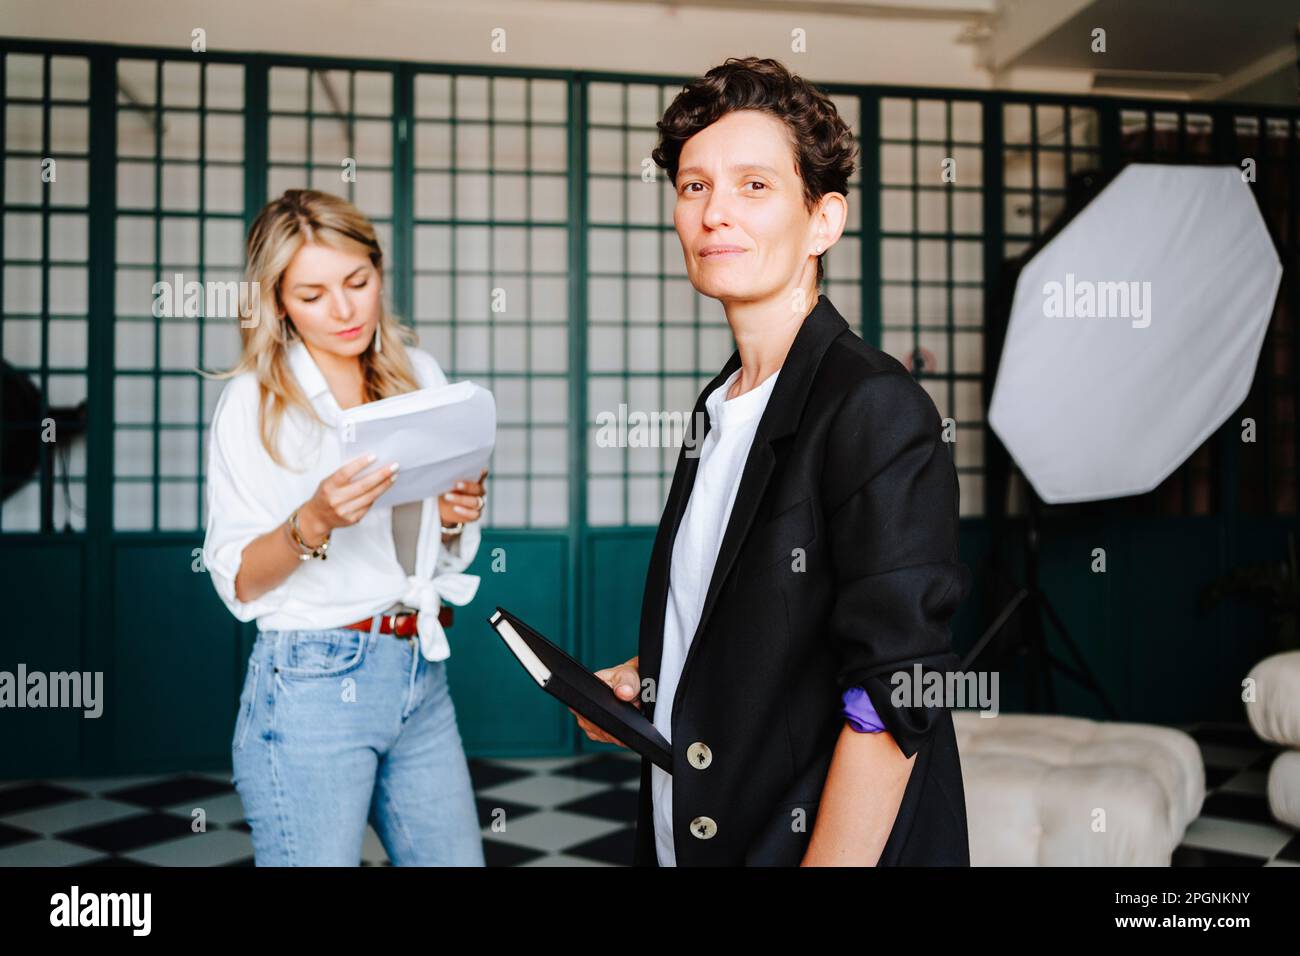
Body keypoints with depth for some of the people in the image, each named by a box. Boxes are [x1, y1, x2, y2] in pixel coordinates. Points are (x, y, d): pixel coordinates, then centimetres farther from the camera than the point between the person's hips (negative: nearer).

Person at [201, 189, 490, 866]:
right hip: (312, 684, -4)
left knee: (456, 858, 10)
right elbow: (238, 582, -8)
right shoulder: (251, 402, -6)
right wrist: (312, 524, -25)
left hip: (421, 672, 5)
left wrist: (457, 516, -6)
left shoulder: (419, 374, 7)